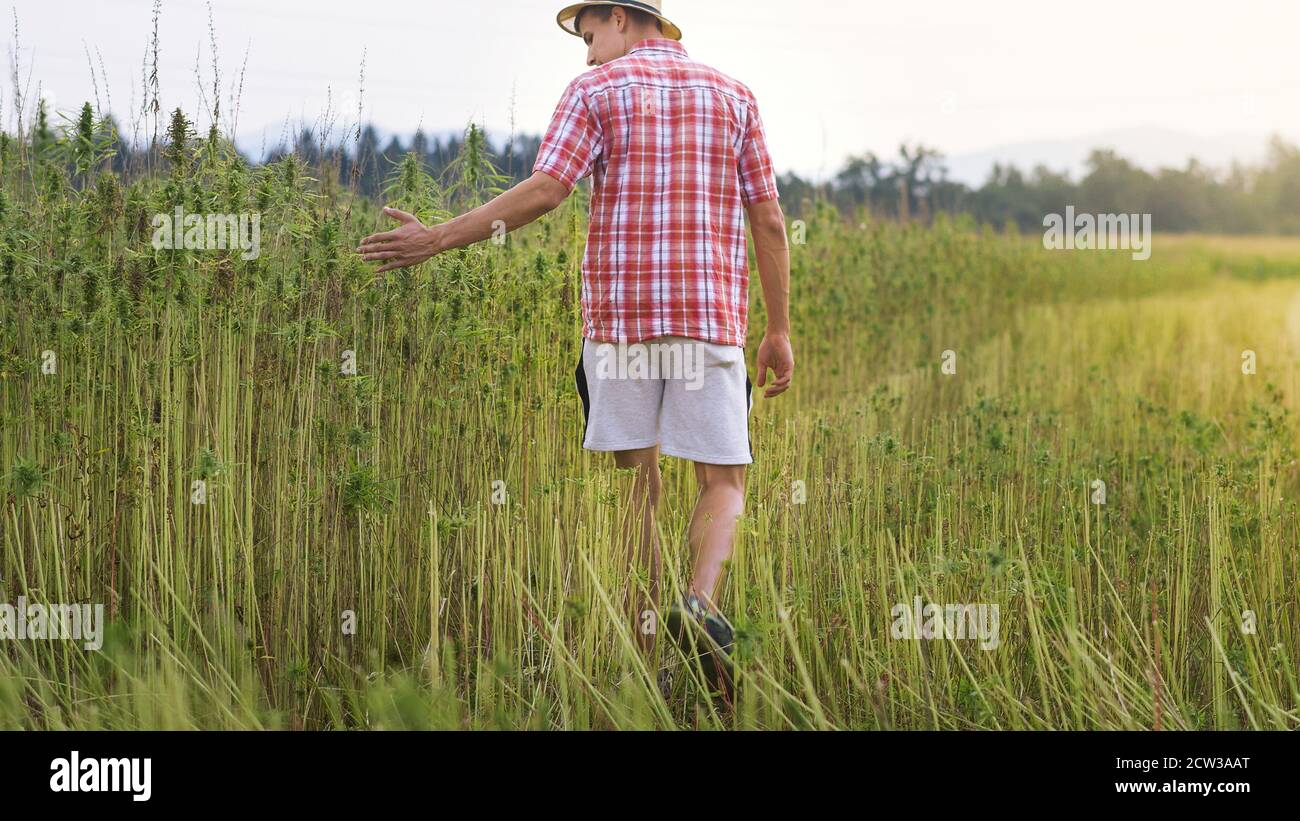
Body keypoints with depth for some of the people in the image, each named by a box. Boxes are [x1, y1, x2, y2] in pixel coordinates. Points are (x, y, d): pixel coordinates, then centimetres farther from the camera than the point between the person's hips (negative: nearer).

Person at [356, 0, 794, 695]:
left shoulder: (597, 90, 4)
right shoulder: (733, 96, 12)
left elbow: (543, 192, -10)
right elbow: (769, 221, 7)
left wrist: (437, 239, -6)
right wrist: (779, 332, 11)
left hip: (617, 313, -1)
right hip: (710, 317, 1)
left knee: (636, 484, 9)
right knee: (723, 481, 8)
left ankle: (644, 661, 8)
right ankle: (701, 604, -20)